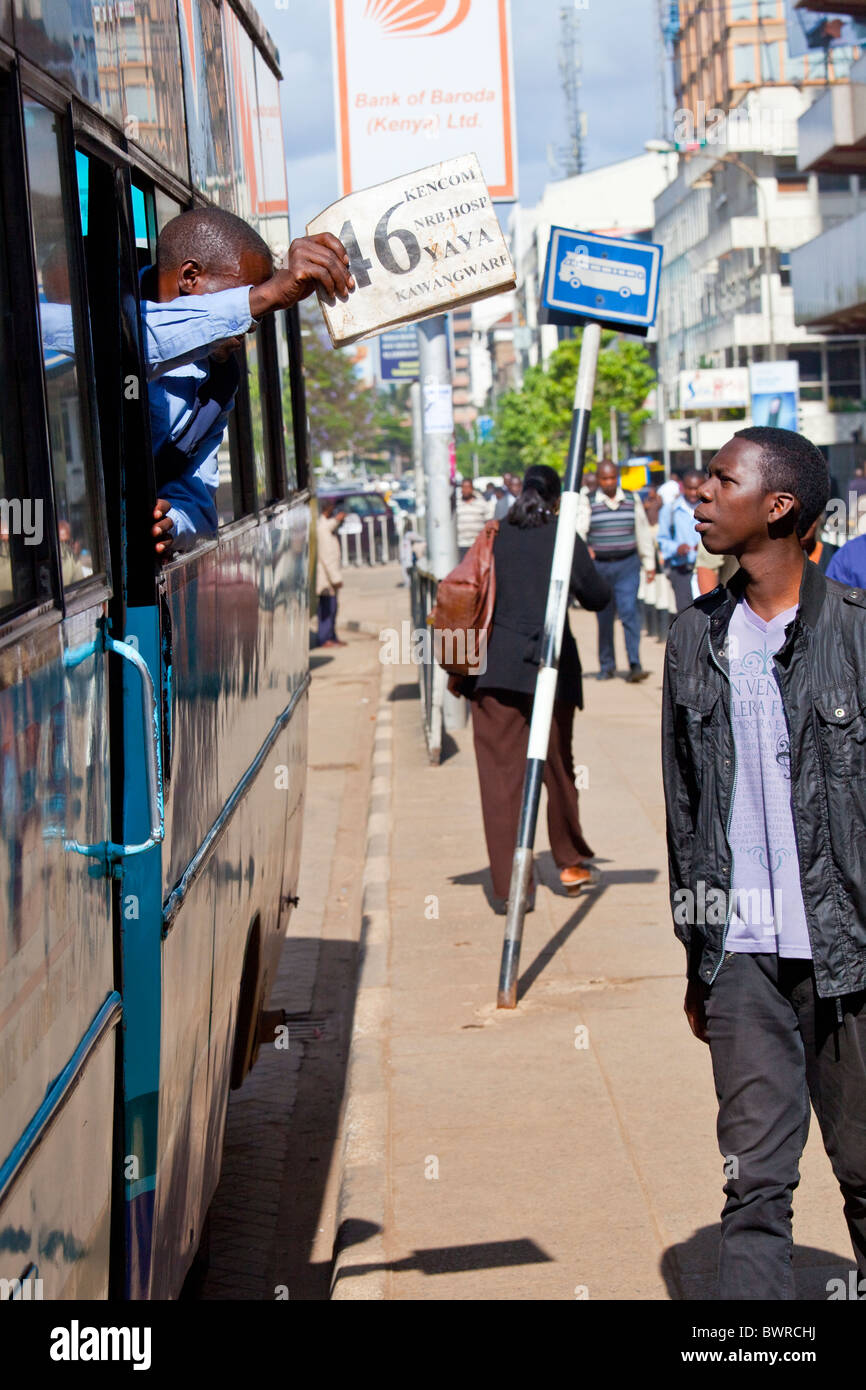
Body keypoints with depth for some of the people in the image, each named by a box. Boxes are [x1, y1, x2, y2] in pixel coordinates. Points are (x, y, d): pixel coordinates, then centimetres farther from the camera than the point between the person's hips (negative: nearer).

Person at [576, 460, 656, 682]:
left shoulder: (632, 499, 9)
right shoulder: (587, 502, 2)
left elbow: (643, 531, 16)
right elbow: (579, 527, -12)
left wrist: (649, 563, 17)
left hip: (627, 564, 0)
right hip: (599, 565, 0)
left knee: (629, 611, -13)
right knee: (604, 617, 5)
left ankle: (634, 665, -16)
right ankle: (606, 666, 17)